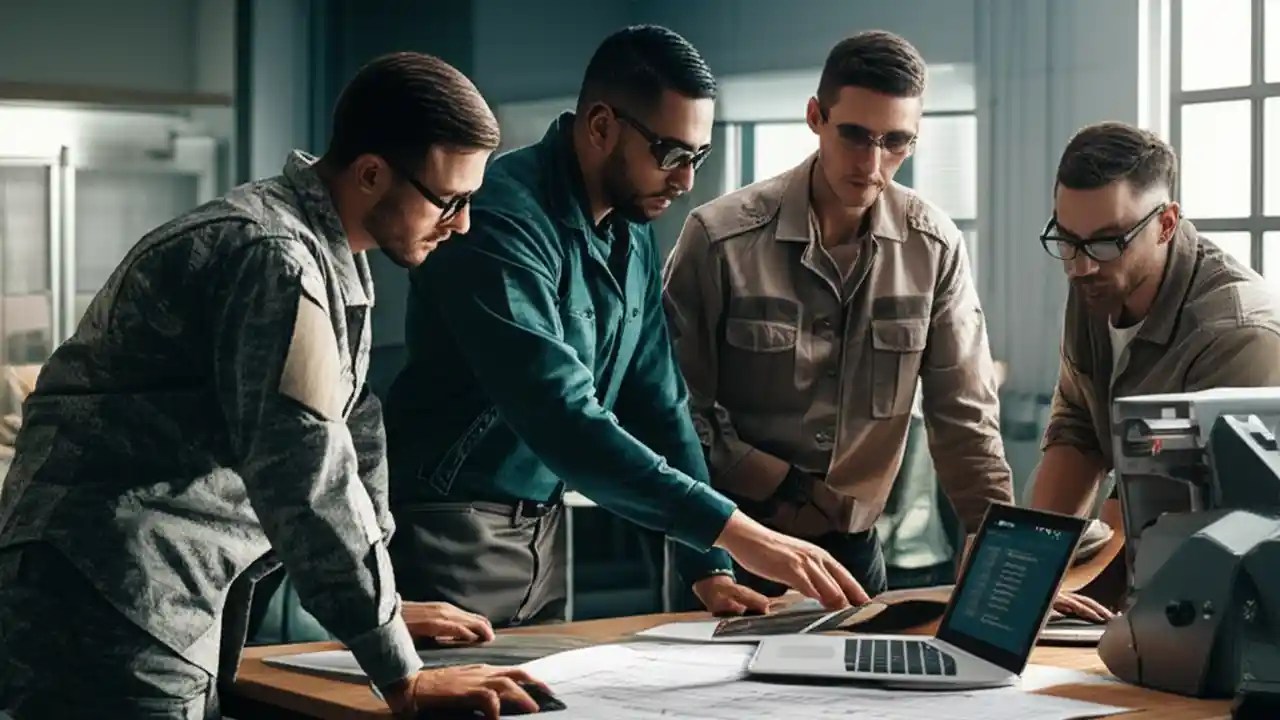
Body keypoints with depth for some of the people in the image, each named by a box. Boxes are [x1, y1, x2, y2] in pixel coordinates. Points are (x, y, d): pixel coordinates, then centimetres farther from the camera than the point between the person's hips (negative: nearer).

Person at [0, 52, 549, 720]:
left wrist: (389, 608, 20)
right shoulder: (273, 257, -20)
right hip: (104, 608, -10)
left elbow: (347, 434, 19)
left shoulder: (331, 257, 11)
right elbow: (306, 477, -25)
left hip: (170, 612, 10)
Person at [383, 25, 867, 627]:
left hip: (542, 534, 8)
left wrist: (707, 567, -1)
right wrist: (733, 532, -33)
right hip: (447, 532, -8)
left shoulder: (632, 233, 5)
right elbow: (561, 420, -32)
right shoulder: (500, 221, -23)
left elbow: (657, 406, 9)